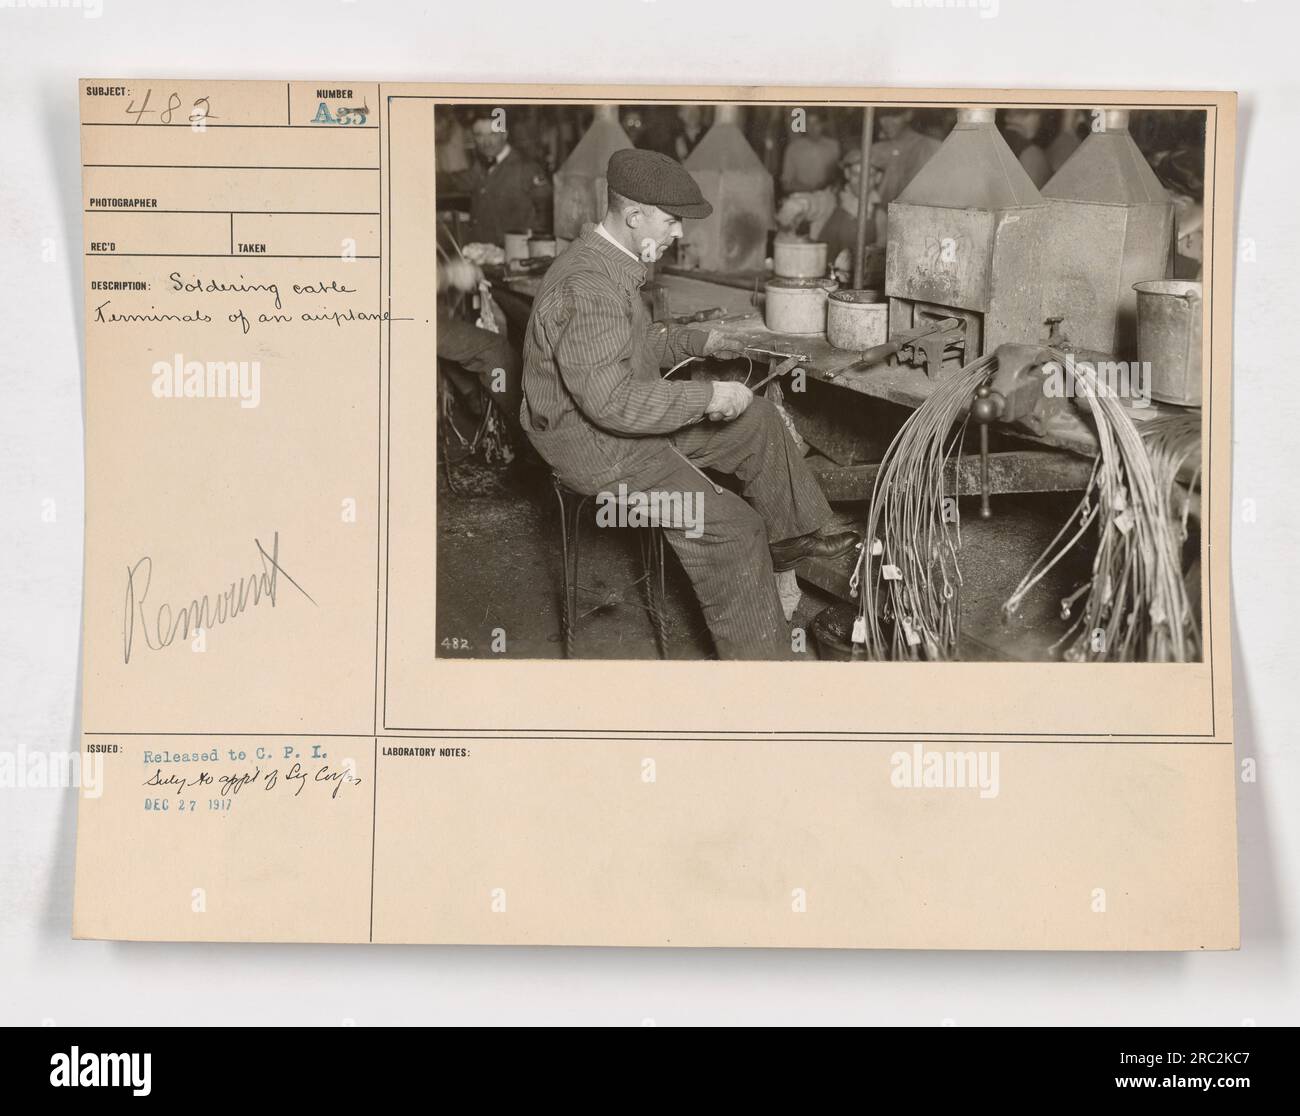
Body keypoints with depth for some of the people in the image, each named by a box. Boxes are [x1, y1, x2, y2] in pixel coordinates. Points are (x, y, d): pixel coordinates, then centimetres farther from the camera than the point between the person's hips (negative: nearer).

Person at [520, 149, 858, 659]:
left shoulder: (613, 261, 6)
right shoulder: (588, 287, -28)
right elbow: (611, 400, -34)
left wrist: (698, 341, 11)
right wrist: (708, 397, -29)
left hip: (626, 408, 10)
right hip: (593, 441, -10)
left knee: (757, 420, 12)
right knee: (731, 526, -17)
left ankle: (793, 534, 25)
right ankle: (758, 660, -6)